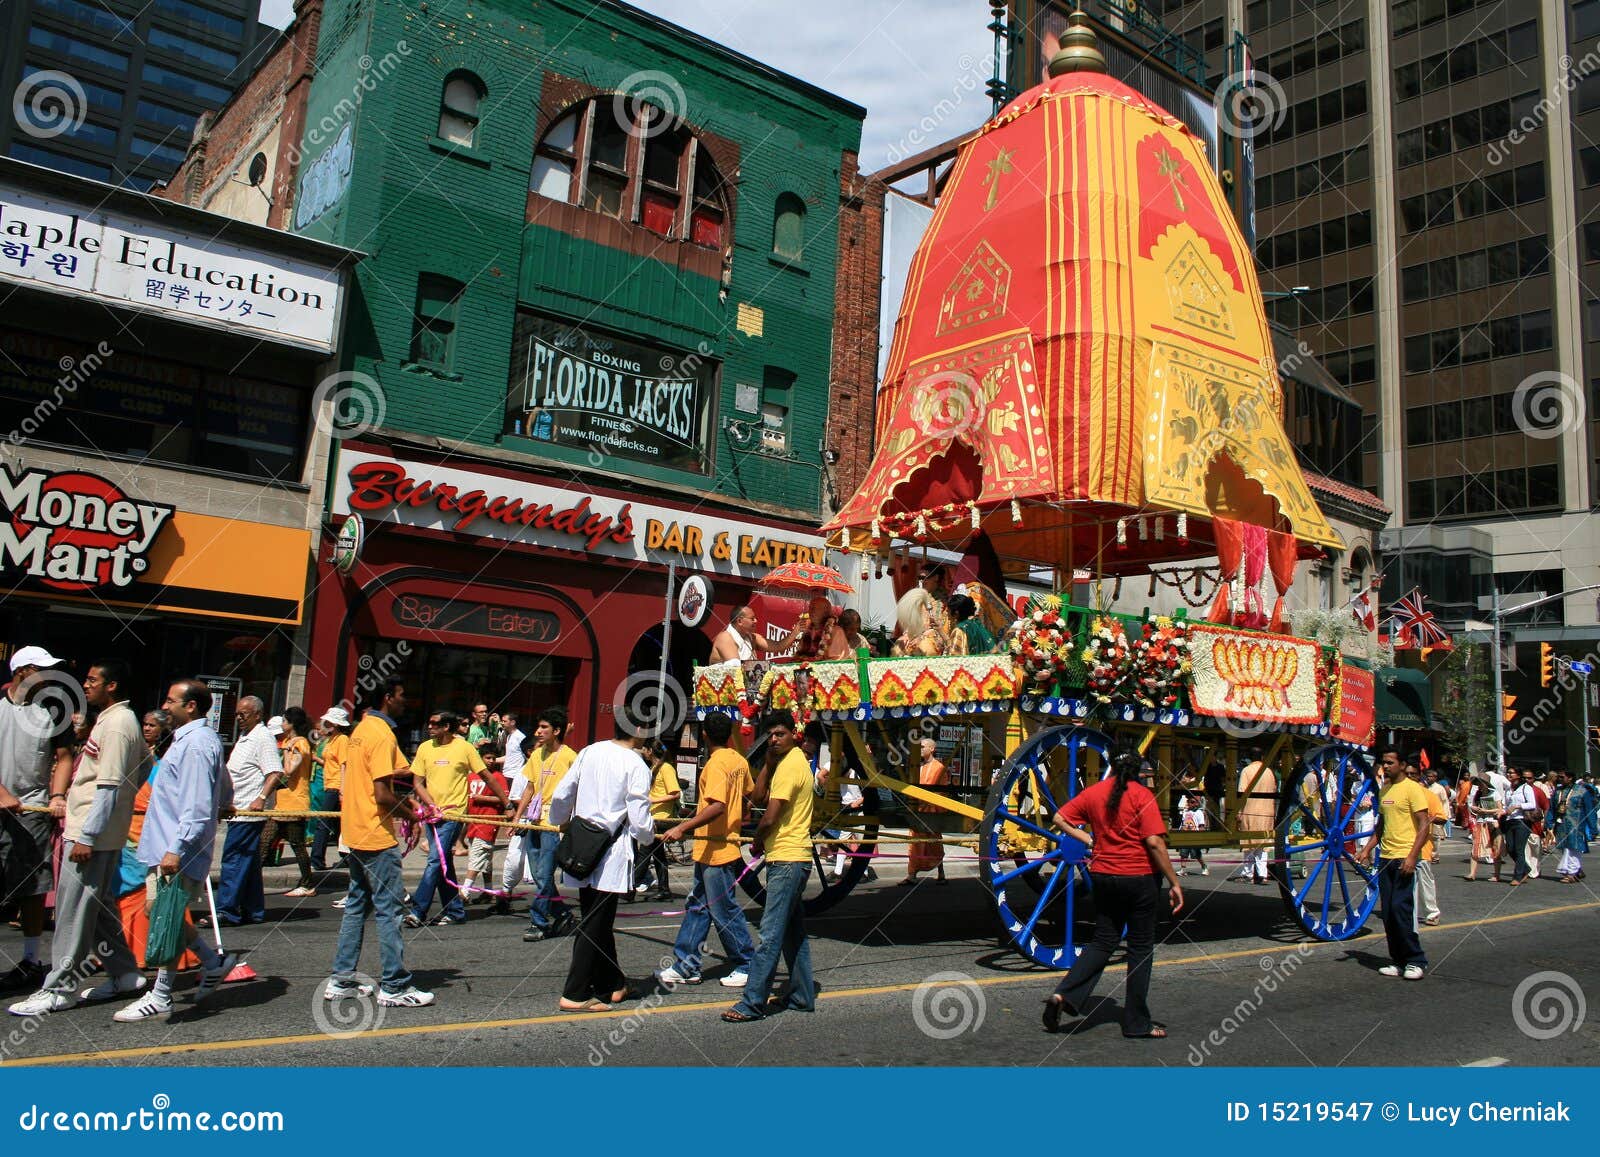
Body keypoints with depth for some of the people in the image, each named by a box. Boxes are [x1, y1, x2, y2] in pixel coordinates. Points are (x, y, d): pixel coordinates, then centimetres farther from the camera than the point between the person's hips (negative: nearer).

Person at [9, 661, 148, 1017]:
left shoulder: (116, 724, -16)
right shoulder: (121, 720, 15)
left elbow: (109, 786, -21)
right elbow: (144, 769, 21)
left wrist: (87, 837, -21)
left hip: (92, 832, -10)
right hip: (105, 833, 10)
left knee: (73, 910, -3)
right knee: (100, 905, 16)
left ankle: (60, 988, 4)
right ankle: (125, 971, 23)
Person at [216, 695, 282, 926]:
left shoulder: (263, 738, -13)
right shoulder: (244, 737, 19)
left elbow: (276, 773, -23)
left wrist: (261, 798, -32)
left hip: (249, 811, -10)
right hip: (239, 810, 10)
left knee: (234, 858, -10)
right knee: (249, 861, 11)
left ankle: (226, 910, -8)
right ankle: (253, 911, 16)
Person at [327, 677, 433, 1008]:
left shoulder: (361, 729, 12)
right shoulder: (382, 735, -18)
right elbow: (382, 795, -23)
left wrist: (402, 799, 12)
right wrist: (410, 814, -8)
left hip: (356, 832, 10)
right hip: (377, 835, -10)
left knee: (357, 905, 15)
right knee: (389, 908, -3)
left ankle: (341, 980, 20)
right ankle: (394, 987, 3)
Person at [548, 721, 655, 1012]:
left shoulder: (589, 752, 4)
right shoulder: (636, 766, -13)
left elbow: (561, 795, 9)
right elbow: (640, 821, -14)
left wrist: (559, 821, 28)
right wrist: (650, 834, 8)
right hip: (610, 855, -7)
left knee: (597, 921, 17)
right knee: (595, 925, 2)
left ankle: (612, 984, 30)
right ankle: (575, 994, 5)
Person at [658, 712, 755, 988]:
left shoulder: (716, 763, -19)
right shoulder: (739, 761, 7)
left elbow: (718, 806, -29)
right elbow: (748, 794, 22)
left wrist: (683, 828, -33)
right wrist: (737, 821, 40)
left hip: (716, 850, -9)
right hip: (727, 844, 9)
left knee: (725, 911, 1)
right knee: (697, 906, 13)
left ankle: (749, 967, 12)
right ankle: (686, 966, 18)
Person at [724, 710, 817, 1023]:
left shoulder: (790, 765, -15)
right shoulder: (792, 761, 17)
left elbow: (770, 817, -19)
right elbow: (758, 796, 11)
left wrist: (756, 842, -1)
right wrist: (769, 762, 3)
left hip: (786, 859, -11)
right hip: (793, 858, 11)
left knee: (771, 934, -9)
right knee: (793, 931, 16)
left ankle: (753, 1003, -8)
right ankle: (802, 995, 23)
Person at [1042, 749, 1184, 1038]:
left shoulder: (1093, 792, 3)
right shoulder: (1142, 796, -11)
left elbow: (1060, 818, 6)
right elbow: (1154, 842, -17)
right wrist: (1174, 883, -11)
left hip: (1102, 875, 4)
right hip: (1140, 877, -4)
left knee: (1103, 941, 15)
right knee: (1141, 947, 9)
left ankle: (1063, 995, -2)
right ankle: (1137, 1023, 15)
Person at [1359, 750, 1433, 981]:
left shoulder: (1413, 788, -8)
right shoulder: (1385, 790, 15)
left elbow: (1424, 824, -13)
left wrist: (1412, 856, -20)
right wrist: (1367, 849, 13)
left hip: (1405, 858, -7)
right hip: (1385, 858, 7)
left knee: (1401, 908, -10)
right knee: (1388, 913, 7)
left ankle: (1416, 960, 2)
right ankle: (1399, 961, 15)